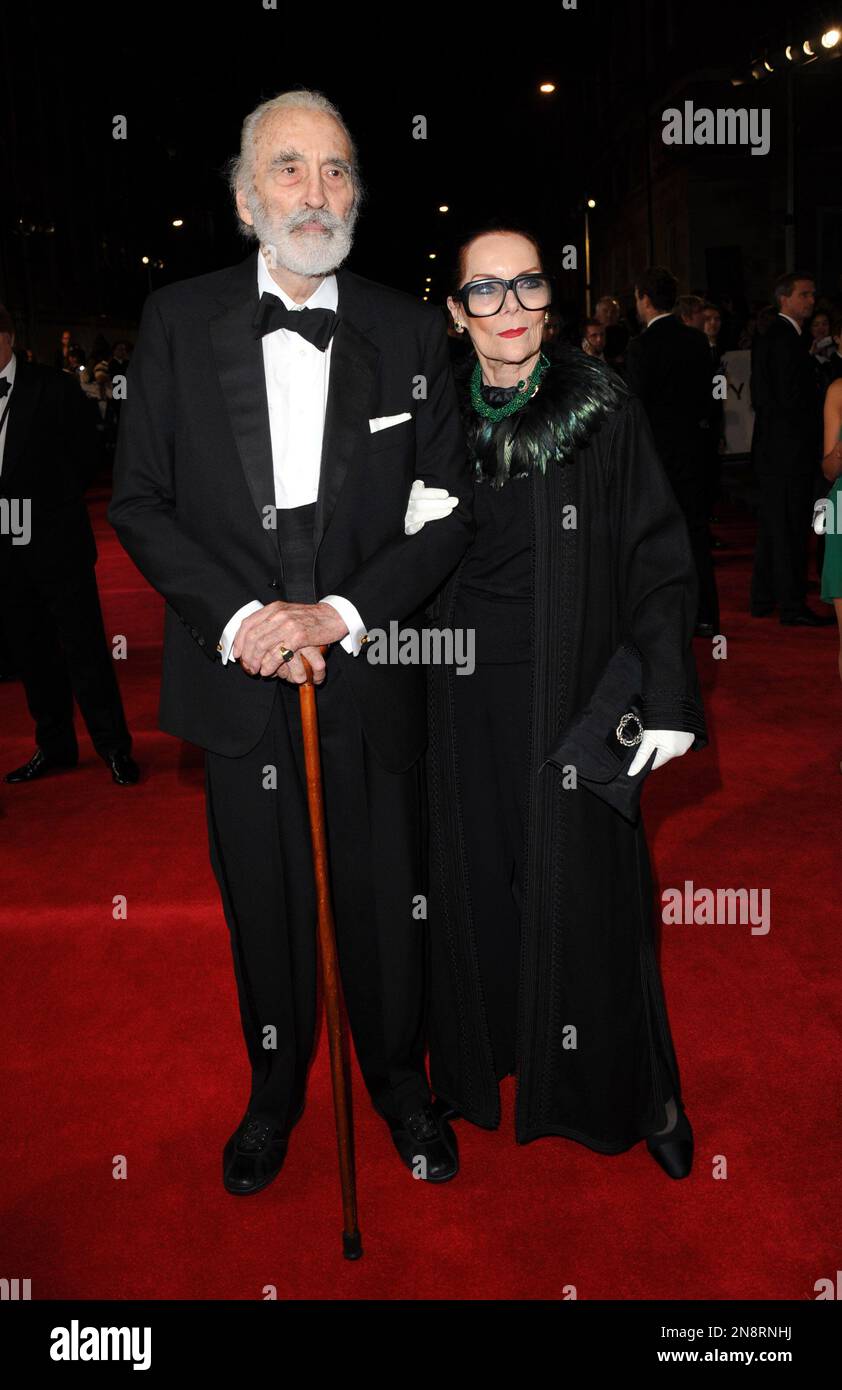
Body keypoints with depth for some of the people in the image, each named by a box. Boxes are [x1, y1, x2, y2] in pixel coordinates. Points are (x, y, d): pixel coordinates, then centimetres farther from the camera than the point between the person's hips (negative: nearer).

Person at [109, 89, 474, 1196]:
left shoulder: (409, 330, 1)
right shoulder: (177, 321, 1)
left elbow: (450, 509, -1)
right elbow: (140, 502, 0)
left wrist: (340, 612, -15)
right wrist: (237, 619, -14)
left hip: (371, 676, 0)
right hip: (236, 675, 1)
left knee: (386, 899, 12)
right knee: (264, 904, 15)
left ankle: (399, 1079, 39)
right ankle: (276, 1090, 40)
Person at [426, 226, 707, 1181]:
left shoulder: (604, 410, -5)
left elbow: (659, 557, -5)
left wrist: (670, 698, -11)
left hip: (573, 693, -2)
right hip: (466, 700, 2)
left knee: (583, 892, 5)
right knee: (479, 879, 11)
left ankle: (626, 1092, 26)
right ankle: (482, 1060, 33)